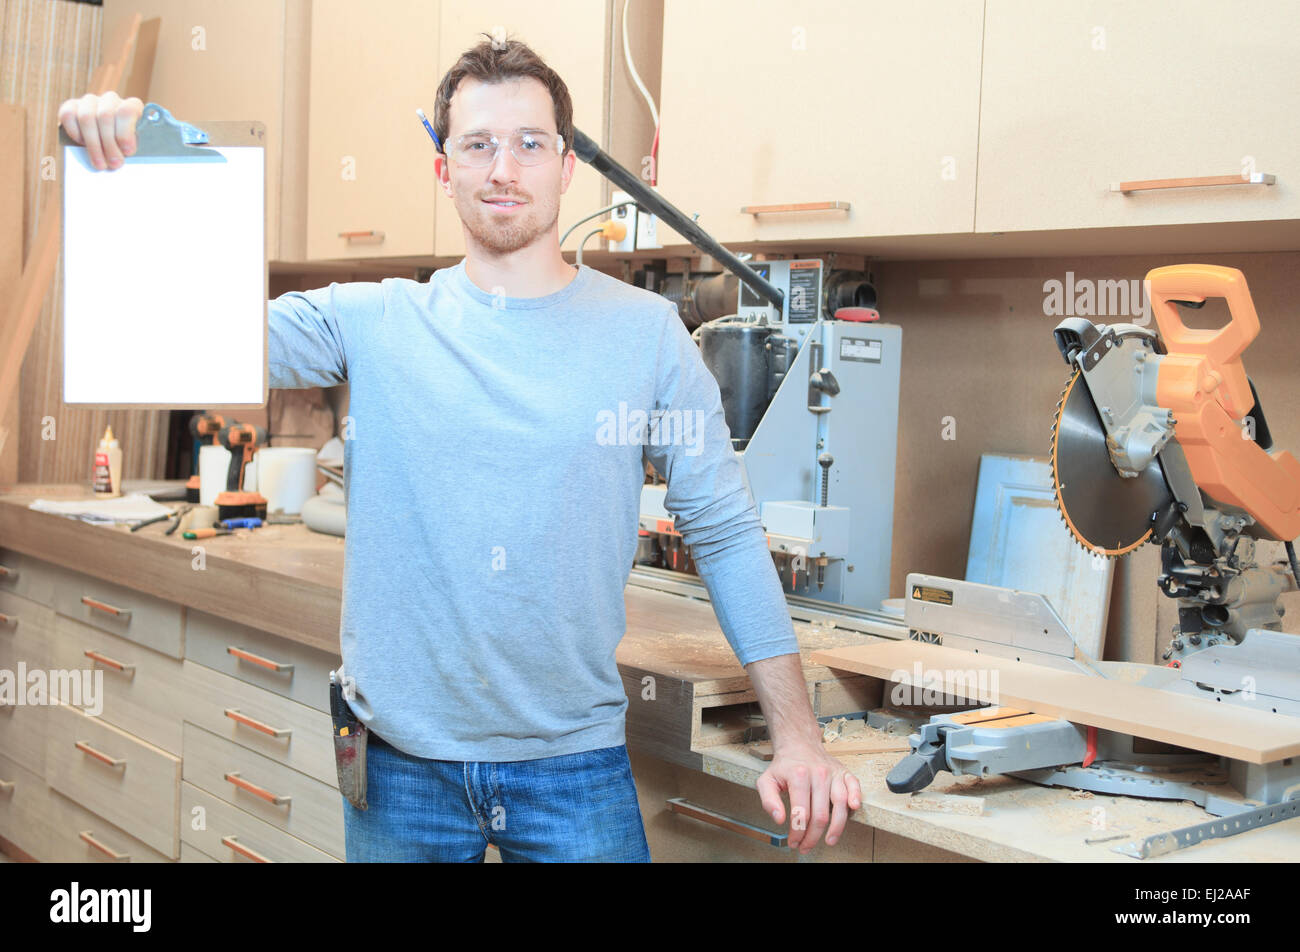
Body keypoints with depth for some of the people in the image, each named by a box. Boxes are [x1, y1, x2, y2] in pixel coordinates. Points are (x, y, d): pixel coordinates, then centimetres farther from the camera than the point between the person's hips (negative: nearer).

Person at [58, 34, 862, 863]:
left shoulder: (647, 333, -2)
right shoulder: (372, 322, -1)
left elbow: (727, 535, 0)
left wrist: (798, 737, -5)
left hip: (576, 765, 0)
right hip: (399, 760, 1)